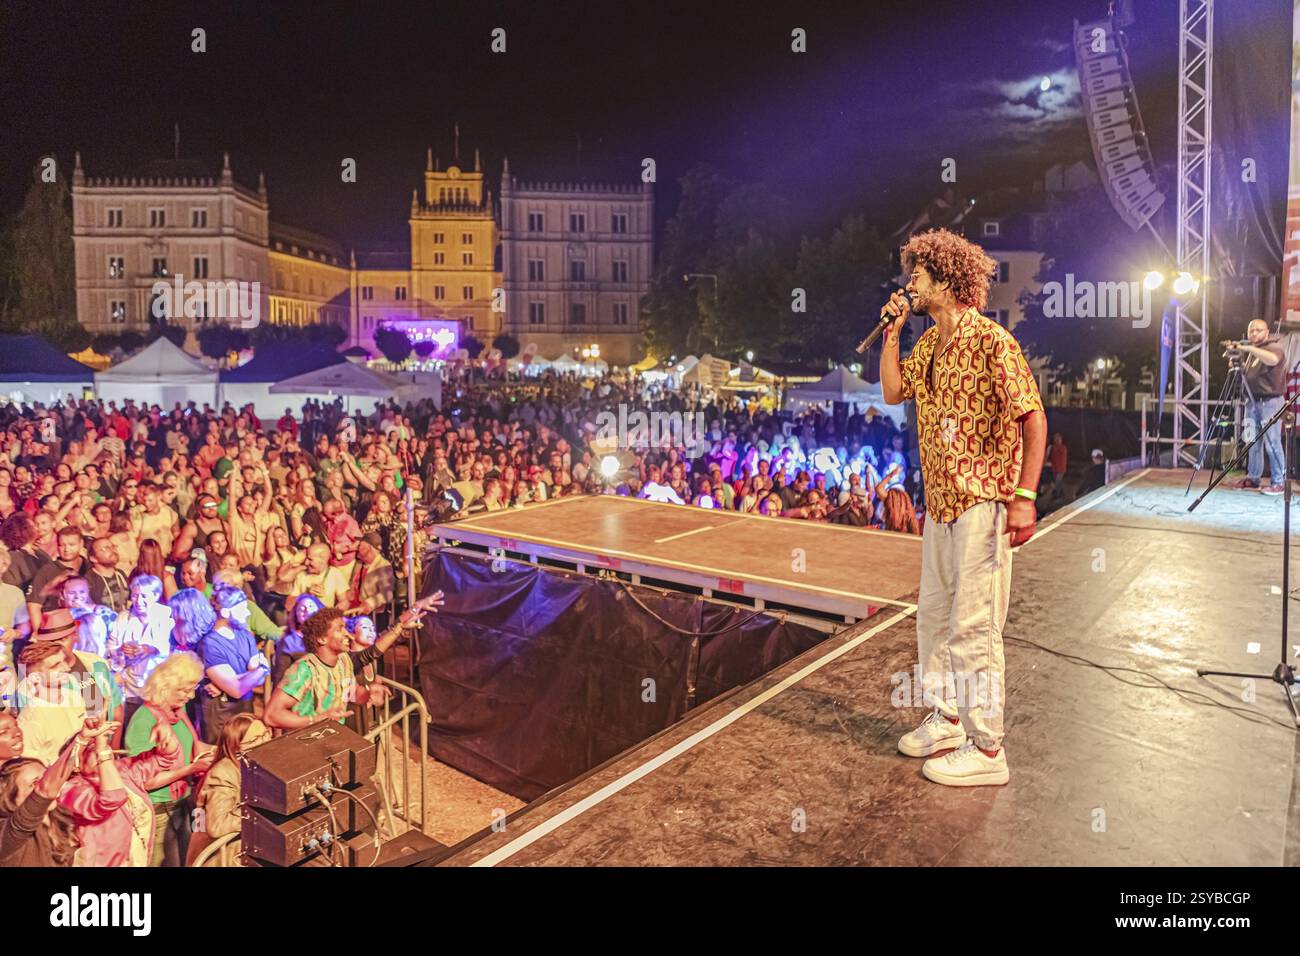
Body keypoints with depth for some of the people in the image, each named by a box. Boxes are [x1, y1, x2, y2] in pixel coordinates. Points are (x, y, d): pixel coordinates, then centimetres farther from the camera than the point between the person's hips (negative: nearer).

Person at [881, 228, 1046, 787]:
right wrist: (892, 329, 9)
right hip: (940, 503, 9)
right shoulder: (930, 343, 12)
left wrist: (1024, 497, -21)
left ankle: (986, 750, 9)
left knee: (973, 625, -4)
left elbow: (1034, 419, -16)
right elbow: (893, 391, 18)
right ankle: (948, 719, 35)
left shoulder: (992, 341, -14)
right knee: (934, 616, 18)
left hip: (981, 504, -9)